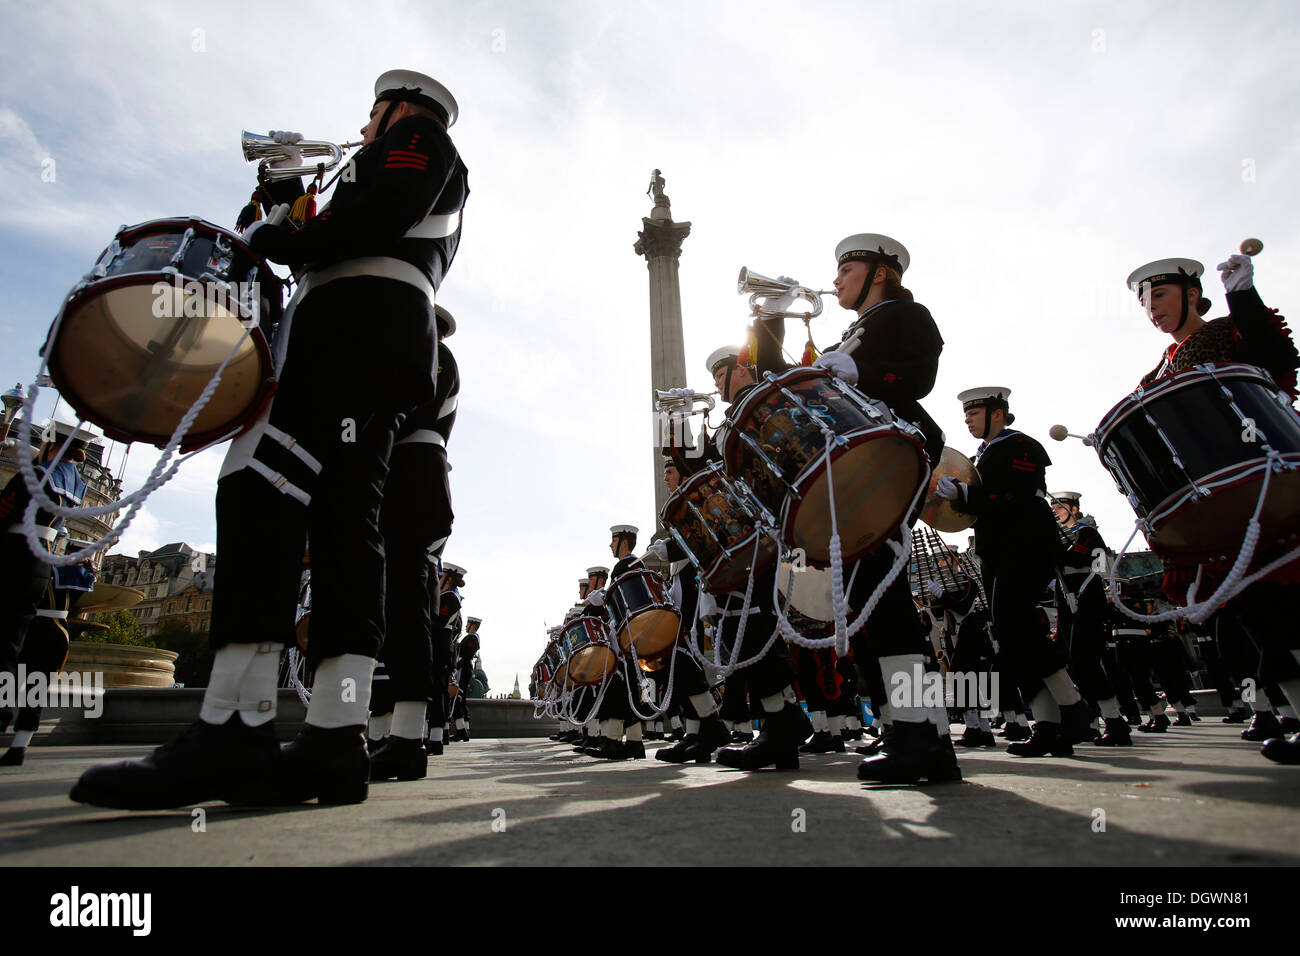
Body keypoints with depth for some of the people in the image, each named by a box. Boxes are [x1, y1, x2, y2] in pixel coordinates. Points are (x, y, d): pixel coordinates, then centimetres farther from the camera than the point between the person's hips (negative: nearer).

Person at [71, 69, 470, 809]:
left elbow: (381, 217, -8)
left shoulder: (418, 138, 14)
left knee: (260, 492, -22)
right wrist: (291, 187, 38)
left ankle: (233, 733, -30)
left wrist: (278, 241, -1)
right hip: (384, 354, 10)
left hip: (361, 319, -10)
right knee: (344, 521, -5)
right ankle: (336, 741, -11)